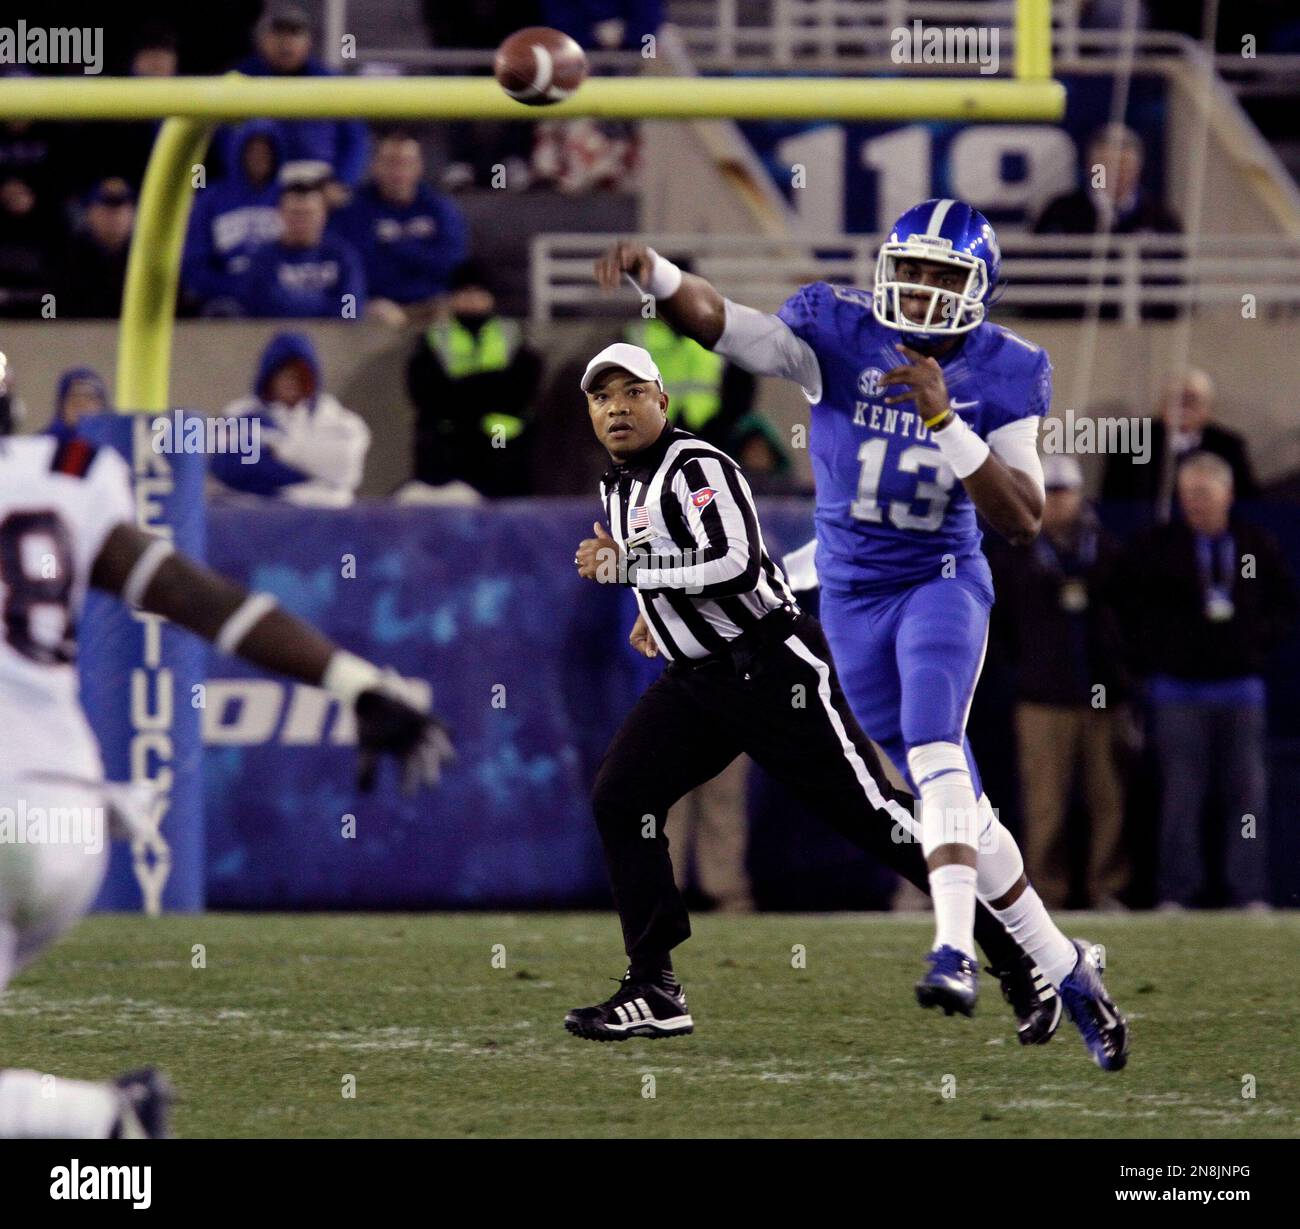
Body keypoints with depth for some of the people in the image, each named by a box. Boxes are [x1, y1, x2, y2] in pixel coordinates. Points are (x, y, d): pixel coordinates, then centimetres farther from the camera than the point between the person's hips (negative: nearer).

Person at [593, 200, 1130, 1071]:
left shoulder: (1002, 374, -8)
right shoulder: (840, 333, -8)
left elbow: (1023, 520, -14)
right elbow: (721, 323, -23)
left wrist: (945, 421, -26)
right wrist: (656, 275, -44)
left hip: (944, 580, -2)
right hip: (854, 596, 2)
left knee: (935, 745, -30)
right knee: (956, 803, 7)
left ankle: (957, 950, -37)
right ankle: (1066, 969, 20)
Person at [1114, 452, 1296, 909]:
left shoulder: (1258, 546, 7)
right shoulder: (1156, 547, 1)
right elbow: (1128, 608, 7)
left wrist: (1258, 643, 4)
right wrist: (1155, 653, 0)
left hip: (1240, 686, 2)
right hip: (1179, 689, -2)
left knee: (1247, 791, -1)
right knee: (1181, 794, -4)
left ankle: (1250, 892, 2)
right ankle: (1176, 892, 0)